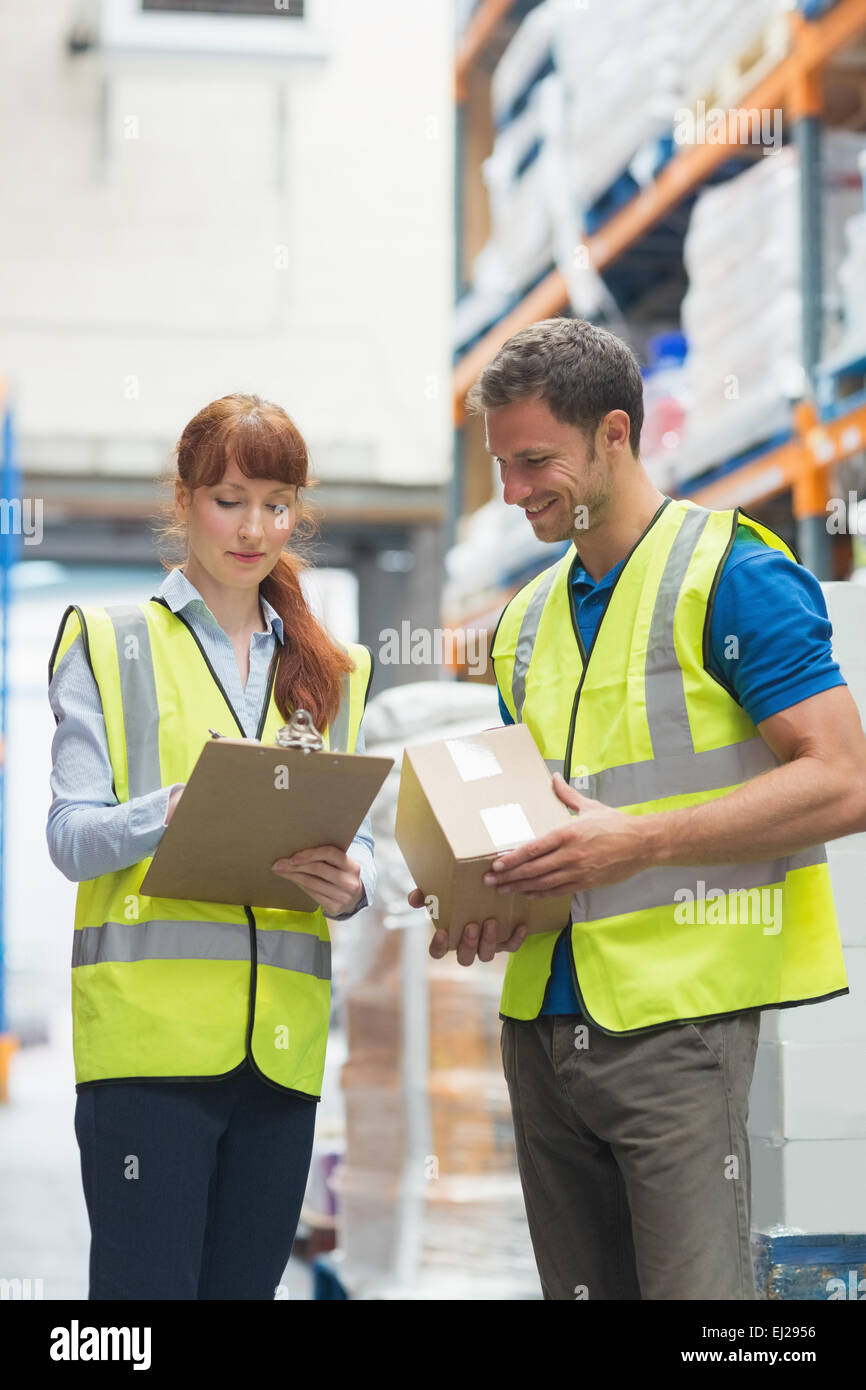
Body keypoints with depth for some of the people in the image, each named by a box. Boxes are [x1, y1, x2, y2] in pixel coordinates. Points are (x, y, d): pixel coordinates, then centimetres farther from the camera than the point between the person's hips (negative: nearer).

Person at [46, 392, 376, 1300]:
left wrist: (350, 880, -10)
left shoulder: (332, 673, 19)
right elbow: (70, 835, -3)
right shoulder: (109, 643, 6)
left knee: (246, 1283, 5)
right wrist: (175, 811, -23)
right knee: (147, 1281, -8)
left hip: (281, 1042, 4)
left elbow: (359, 843, 14)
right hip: (149, 1028, -4)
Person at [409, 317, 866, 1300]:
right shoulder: (527, 619, 18)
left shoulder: (733, 575, -6)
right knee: (581, 1289, 10)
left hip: (675, 1018, -7)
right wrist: (491, 899, 3)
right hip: (541, 1022, 7)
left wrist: (639, 841, -21)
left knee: (695, 1287, -11)